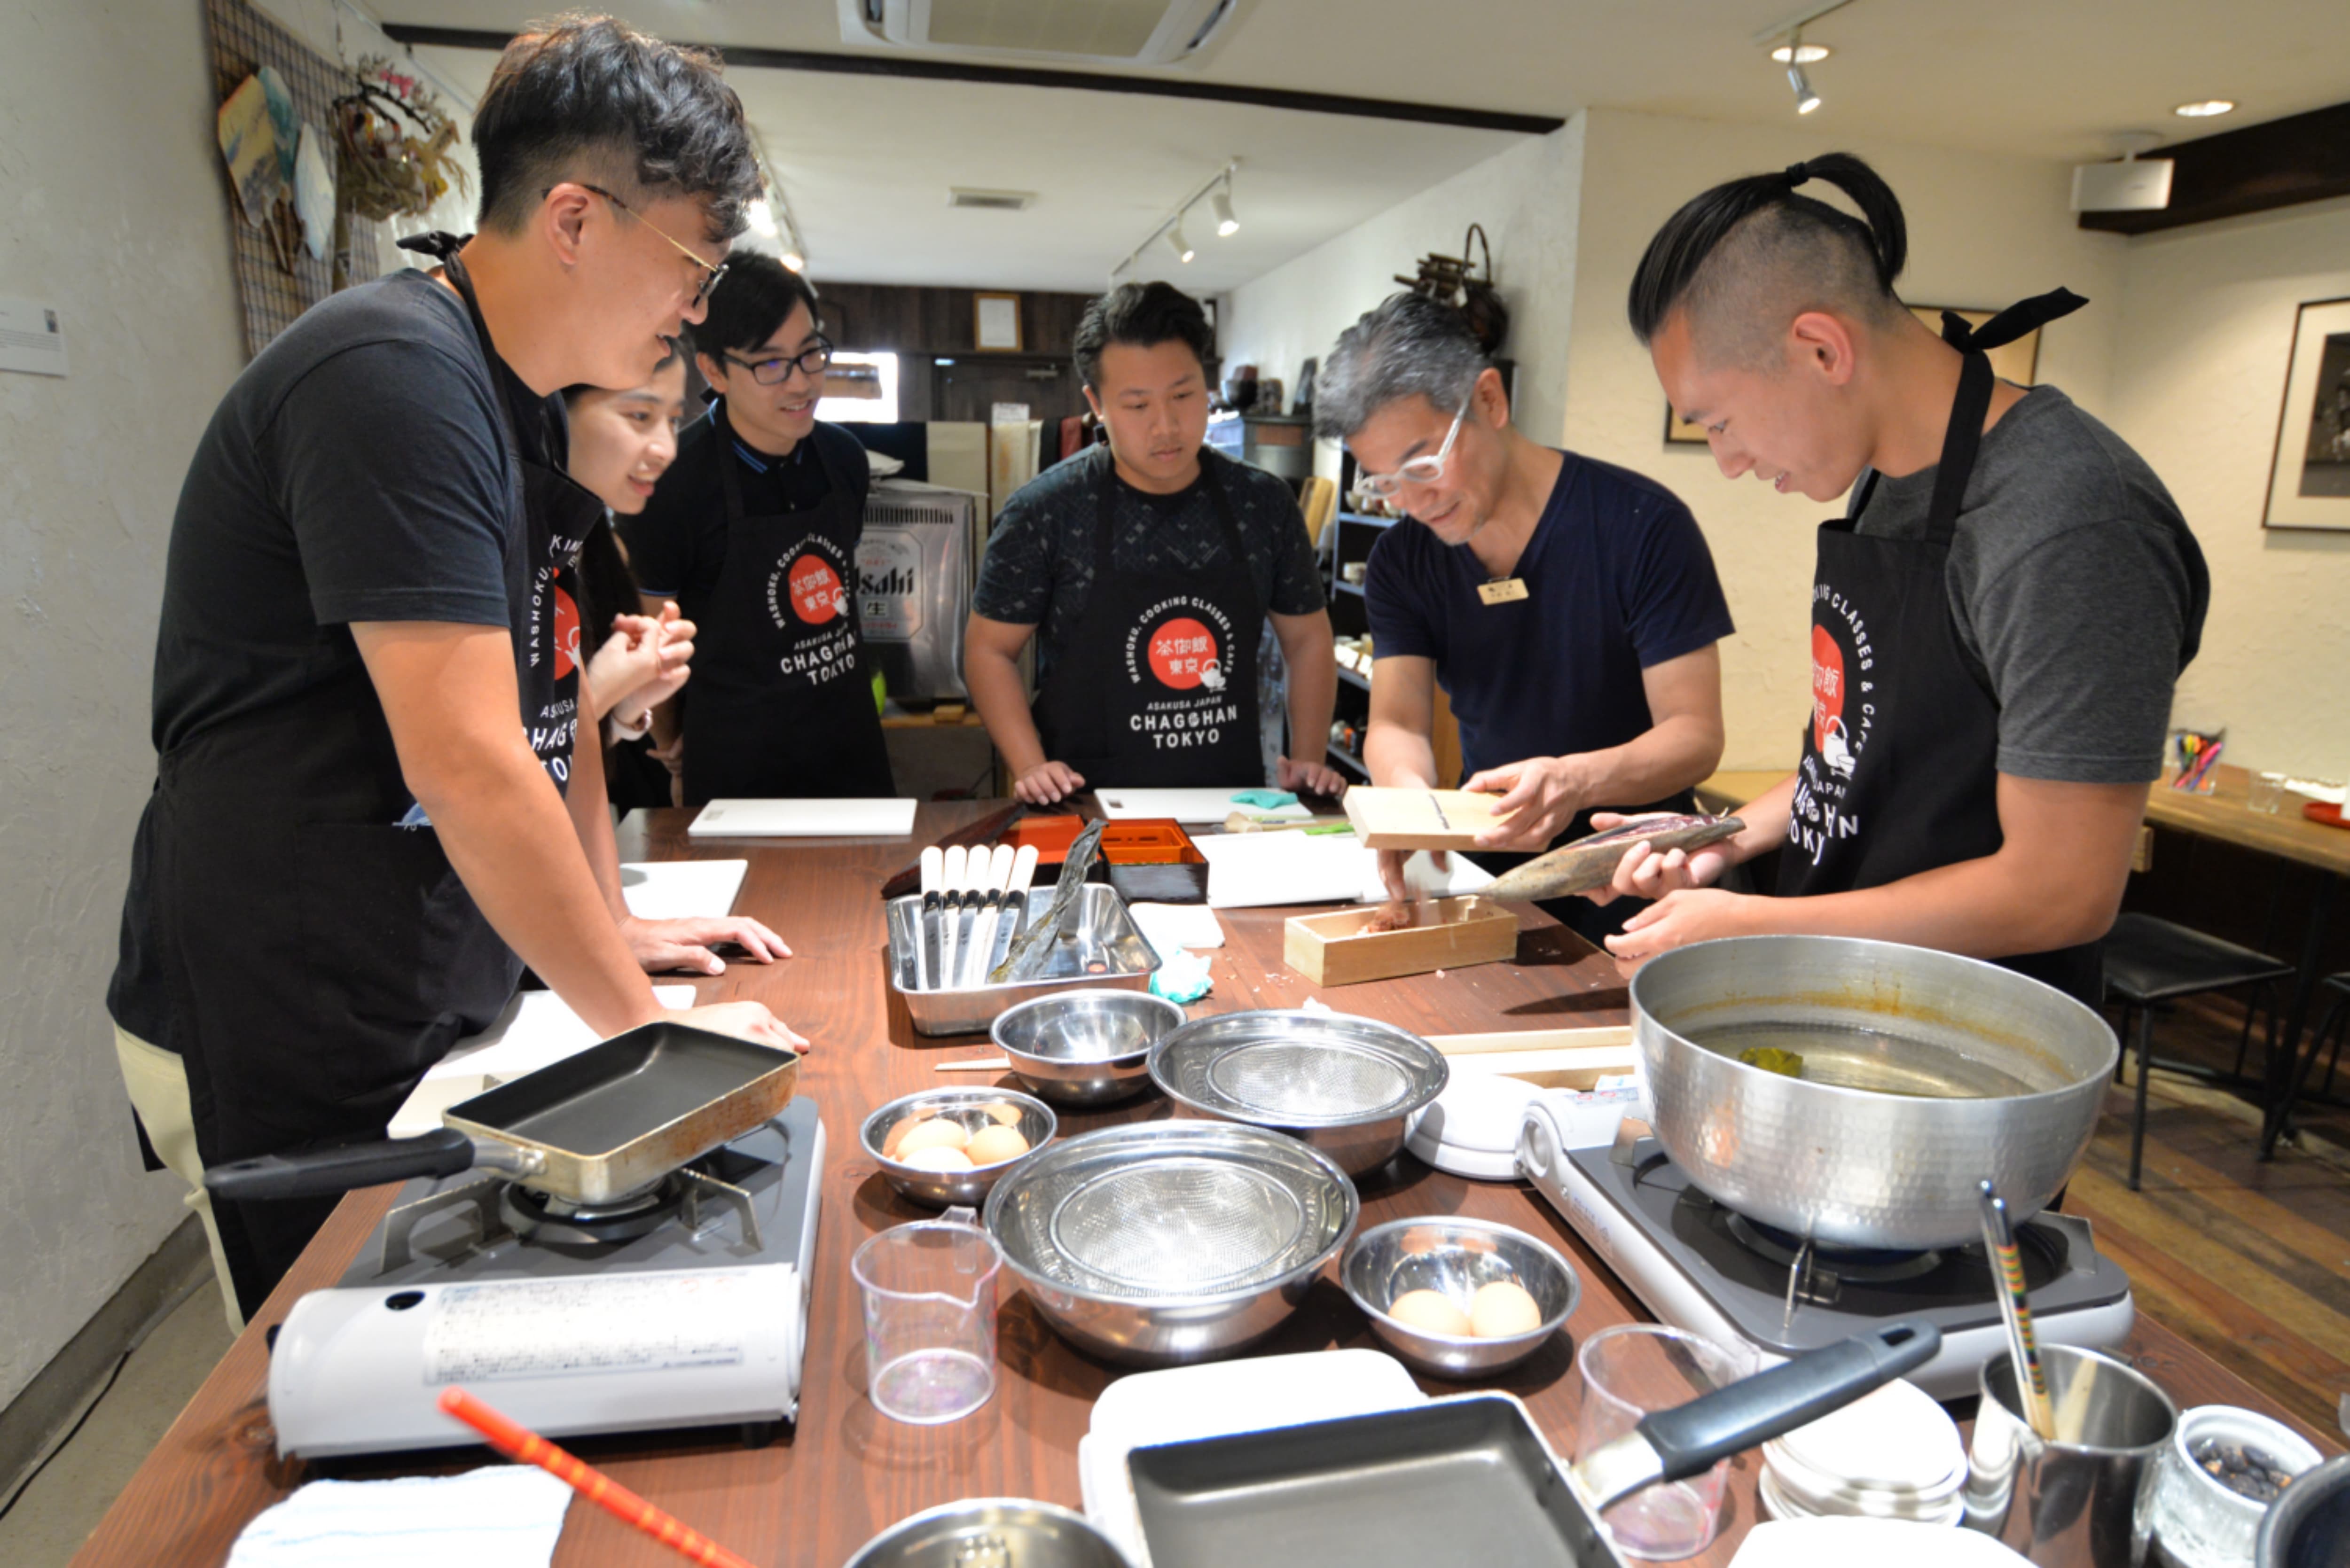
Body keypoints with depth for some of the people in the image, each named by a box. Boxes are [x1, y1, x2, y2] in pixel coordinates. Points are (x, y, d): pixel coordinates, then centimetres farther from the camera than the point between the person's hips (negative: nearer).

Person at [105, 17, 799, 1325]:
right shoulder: (397, 377, -21)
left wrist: (615, 926, 14)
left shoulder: (529, 404, 10)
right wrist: (645, 1023, -19)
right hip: (296, 1046, -8)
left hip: (445, 1011, 9)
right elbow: (468, 764, -27)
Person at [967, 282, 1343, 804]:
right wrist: (1030, 766, -9)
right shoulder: (1045, 511, -3)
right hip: (1091, 809, -2)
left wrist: (1307, 759, 3)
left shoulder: (1265, 504, 5)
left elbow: (1308, 639, 15)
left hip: (1231, 803, 3)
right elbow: (989, 649, 3)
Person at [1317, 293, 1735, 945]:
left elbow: (1696, 733, -12)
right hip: (1487, 874, 4)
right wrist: (1410, 796, -27)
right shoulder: (1401, 561, 2)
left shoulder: (1642, 525, -12)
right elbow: (1396, 722, -3)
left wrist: (1577, 780, -32)